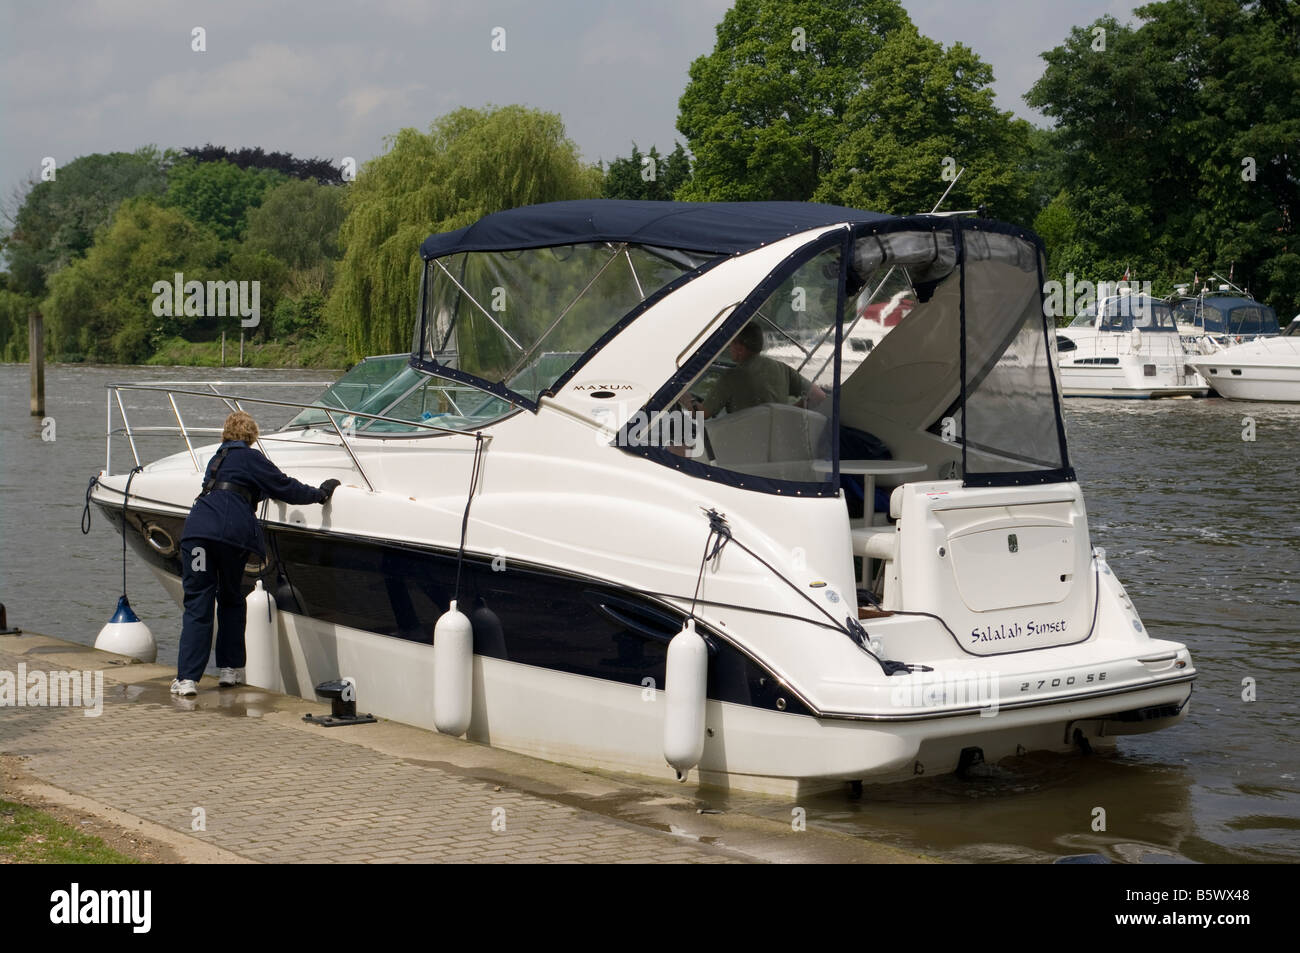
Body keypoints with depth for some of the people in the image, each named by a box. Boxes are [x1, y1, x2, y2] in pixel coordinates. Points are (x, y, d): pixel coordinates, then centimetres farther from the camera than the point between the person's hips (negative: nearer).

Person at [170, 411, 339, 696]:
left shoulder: (216, 459, 28)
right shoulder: (250, 458, 10)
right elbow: (284, 487, 8)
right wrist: (319, 494, 19)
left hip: (197, 527, 4)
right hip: (233, 531, -4)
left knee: (197, 605, 0)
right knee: (231, 600, 15)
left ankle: (187, 678, -9)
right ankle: (231, 668, 18)